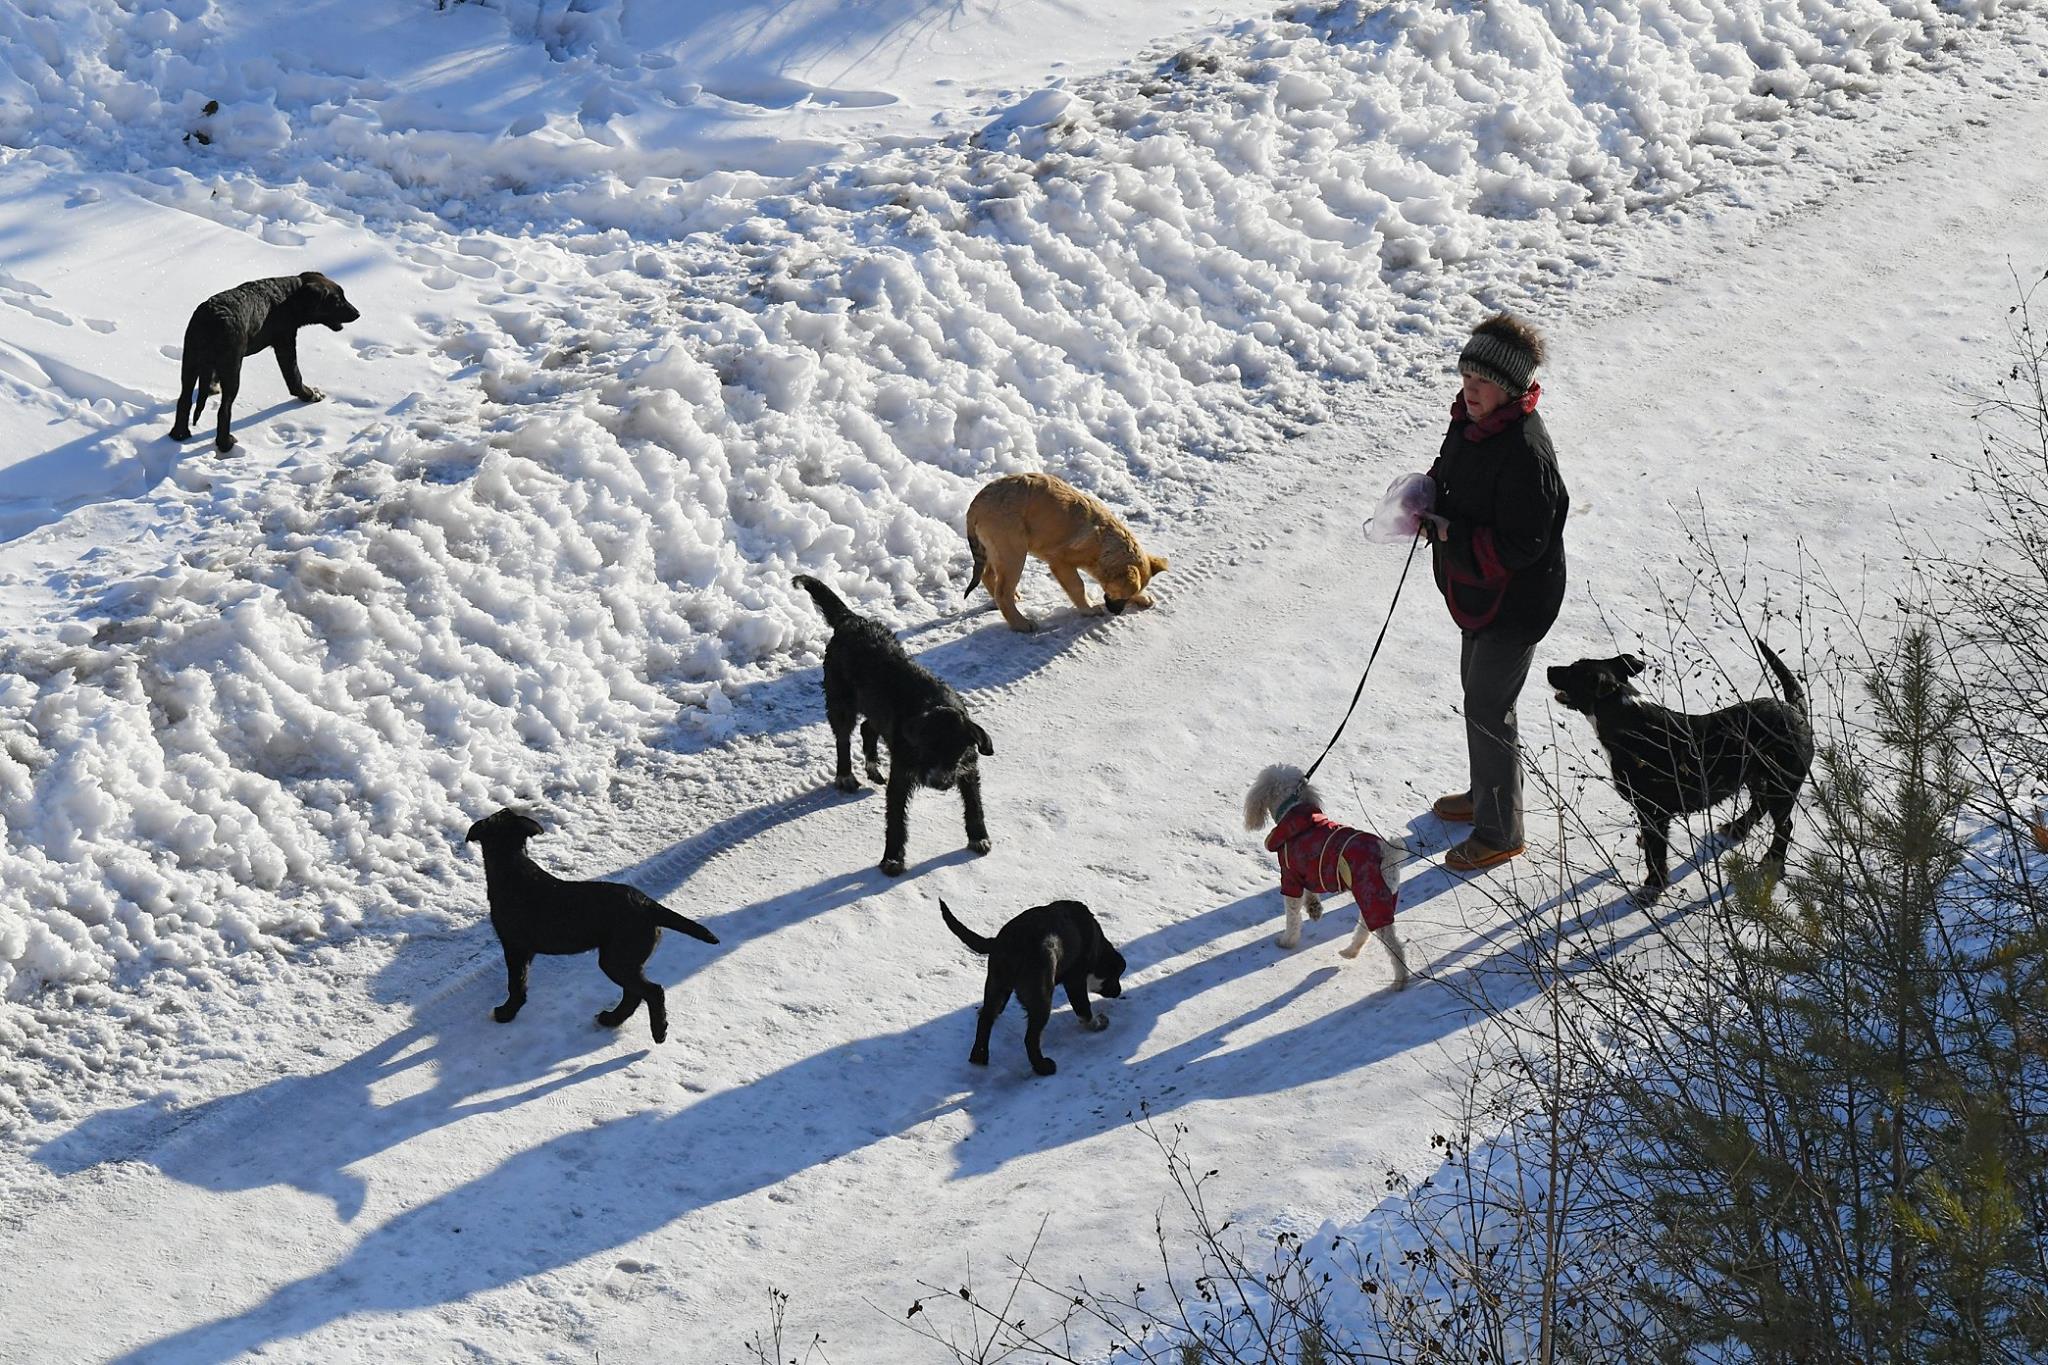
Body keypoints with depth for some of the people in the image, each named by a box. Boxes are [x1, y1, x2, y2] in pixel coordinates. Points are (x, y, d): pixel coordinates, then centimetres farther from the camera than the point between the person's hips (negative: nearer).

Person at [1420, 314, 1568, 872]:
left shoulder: (1525, 453, -32)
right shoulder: (1471, 419, -4)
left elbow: (1520, 546, -30)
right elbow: (1453, 474, 16)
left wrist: (1451, 535, -29)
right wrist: (1430, 497, -5)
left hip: (1514, 603, -10)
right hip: (1479, 592, 10)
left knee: (1488, 712, 2)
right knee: (1477, 690, 26)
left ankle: (1499, 833, 18)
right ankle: (1485, 795, 47)